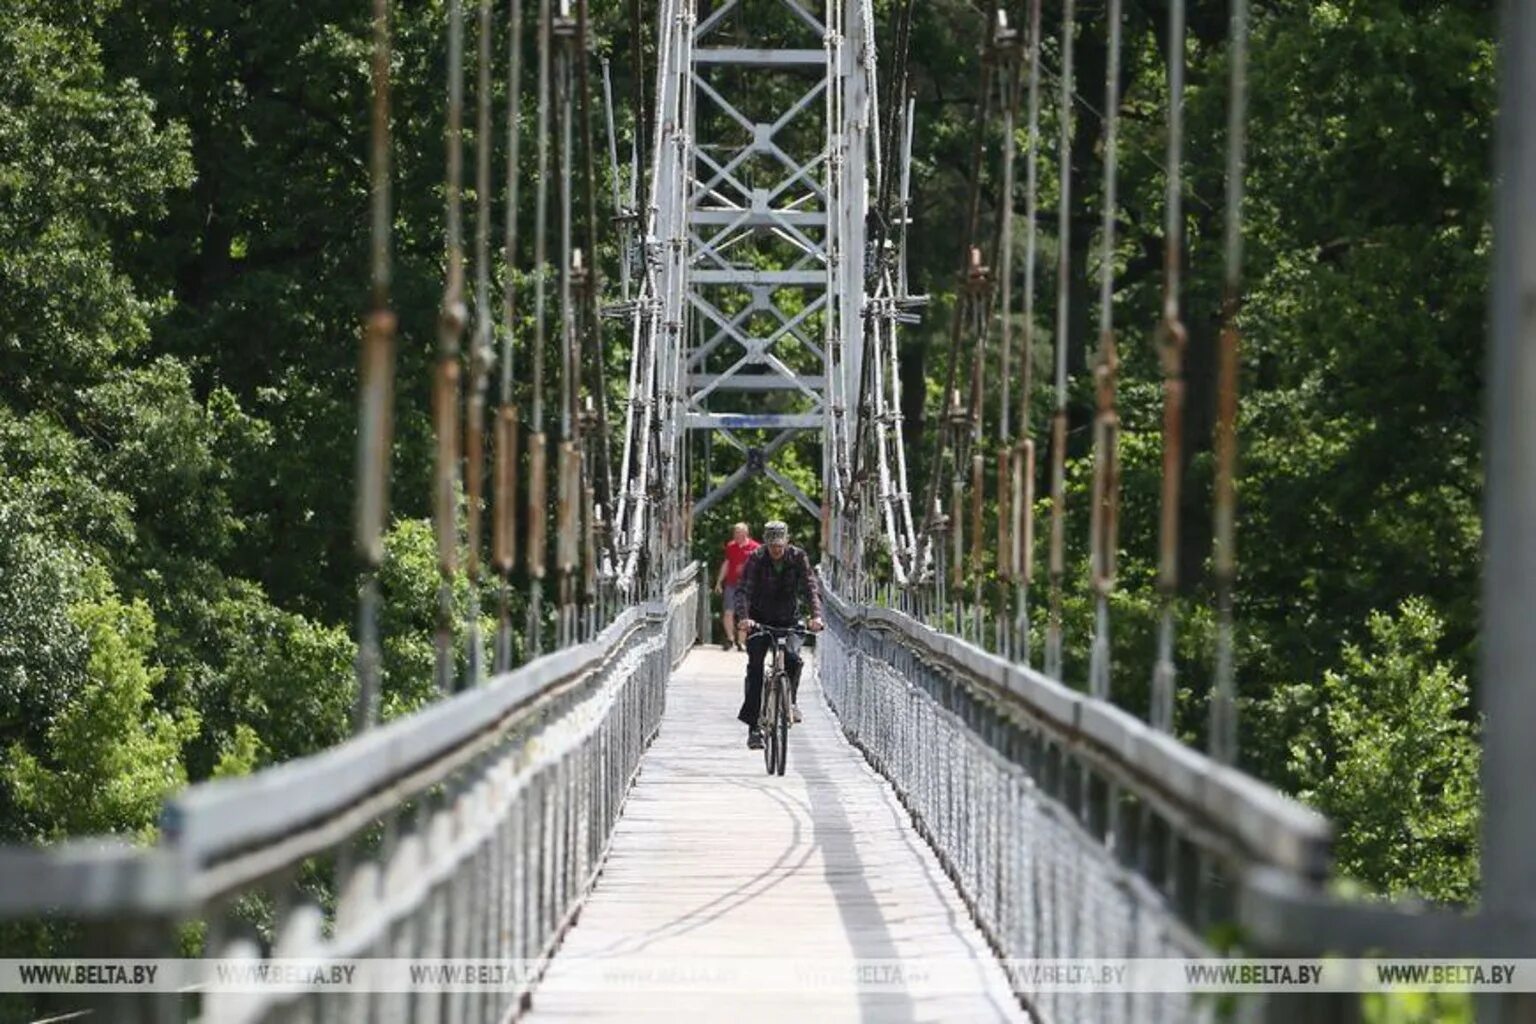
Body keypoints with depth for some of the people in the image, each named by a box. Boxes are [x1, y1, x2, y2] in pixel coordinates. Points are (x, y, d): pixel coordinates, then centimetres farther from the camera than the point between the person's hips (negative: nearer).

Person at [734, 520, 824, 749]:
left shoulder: (798, 557, -11)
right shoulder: (756, 559, -14)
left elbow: (811, 588, -18)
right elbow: (743, 590, -24)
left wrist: (816, 615, -37)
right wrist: (743, 617, -42)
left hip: (788, 620, 1)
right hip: (759, 620, -1)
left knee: (793, 658, -23)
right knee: (755, 667, -15)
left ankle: (790, 700, 7)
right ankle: (753, 727, -14)